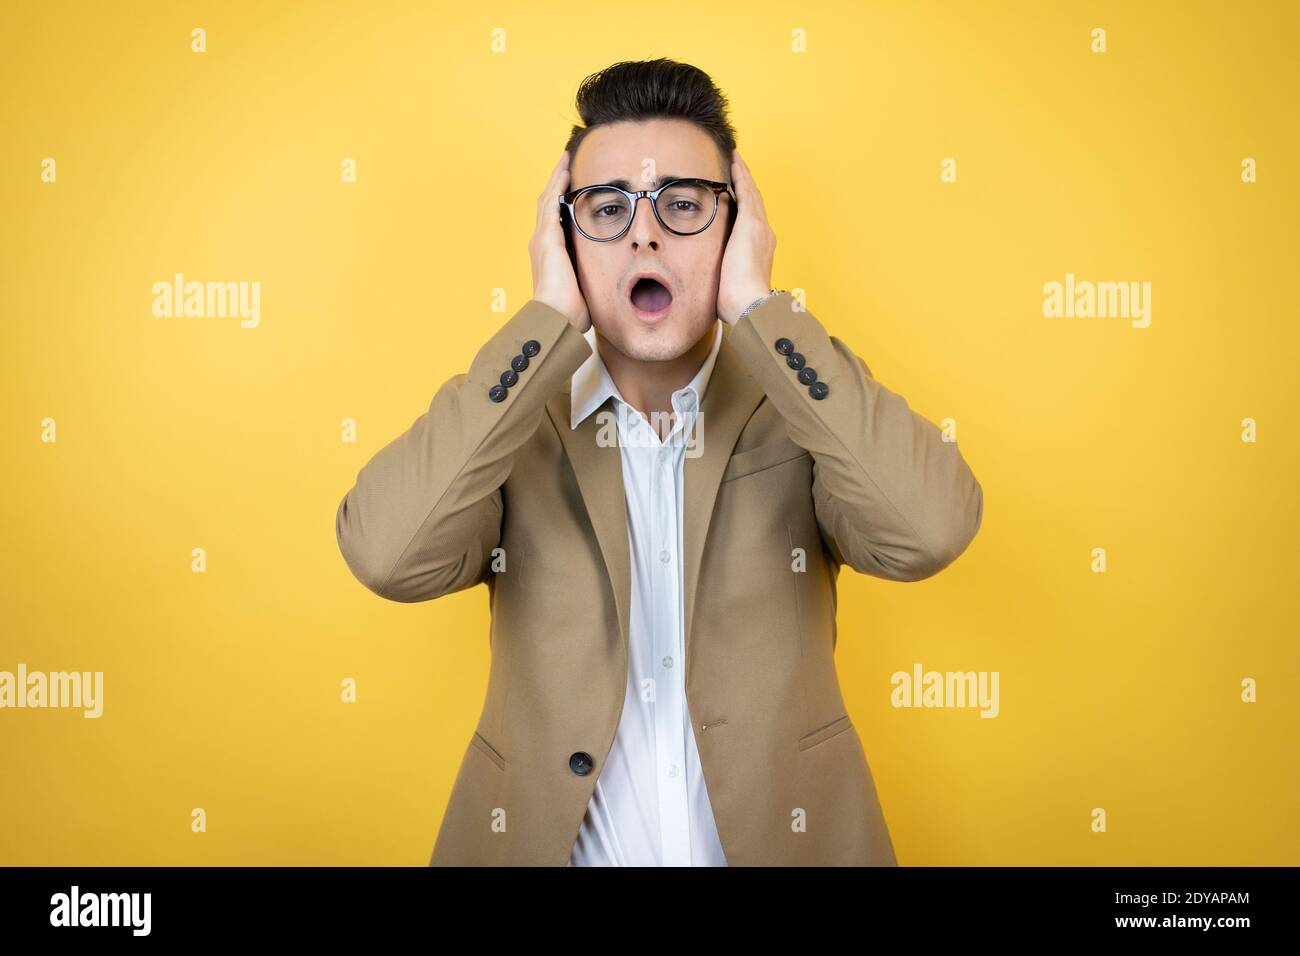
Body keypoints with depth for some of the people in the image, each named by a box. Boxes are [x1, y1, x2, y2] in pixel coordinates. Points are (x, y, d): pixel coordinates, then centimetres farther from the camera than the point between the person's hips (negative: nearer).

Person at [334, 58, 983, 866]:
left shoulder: (802, 413, -8)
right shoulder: (510, 423, -7)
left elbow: (931, 531, -26)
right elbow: (386, 556, -25)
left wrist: (760, 307, -22)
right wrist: (549, 318, -22)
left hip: (780, 839, 0)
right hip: (538, 840, 1)